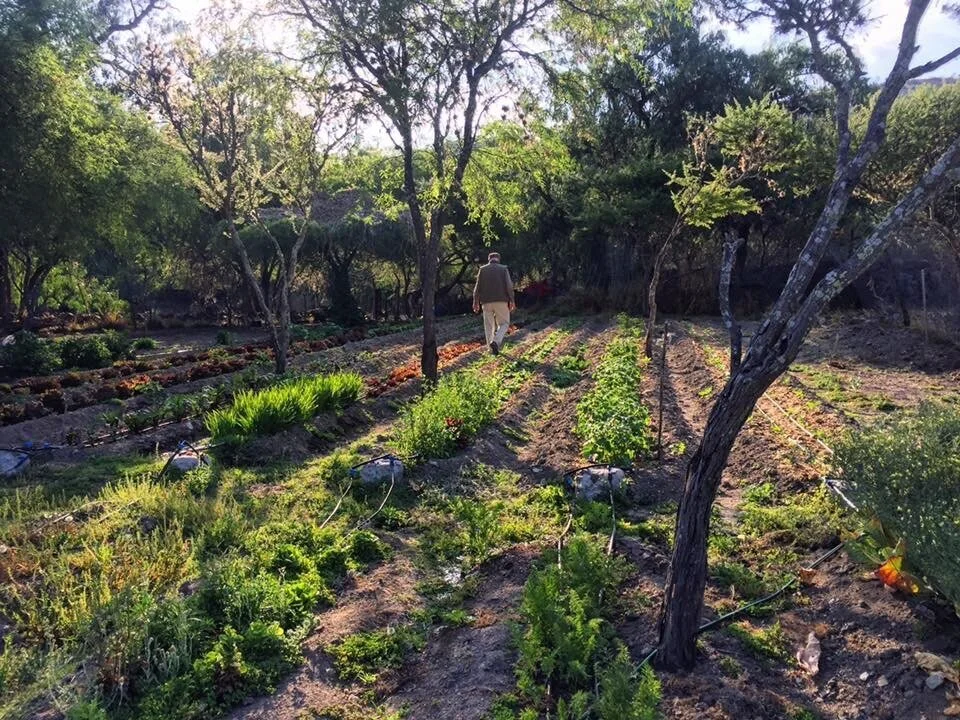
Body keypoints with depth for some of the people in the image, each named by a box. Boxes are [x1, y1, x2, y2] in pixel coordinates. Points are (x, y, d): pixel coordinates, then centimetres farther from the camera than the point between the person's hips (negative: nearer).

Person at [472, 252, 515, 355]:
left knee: (489, 325, 10)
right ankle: (496, 341, -16)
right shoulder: (503, 269, 2)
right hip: (501, 301, -2)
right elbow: (509, 285, -7)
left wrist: (476, 302, 7)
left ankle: (492, 349, 10)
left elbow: (478, 287, 2)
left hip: (487, 302, 2)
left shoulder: (482, 269, 5)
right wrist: (512, 300, -3)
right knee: (504, 323, 8)